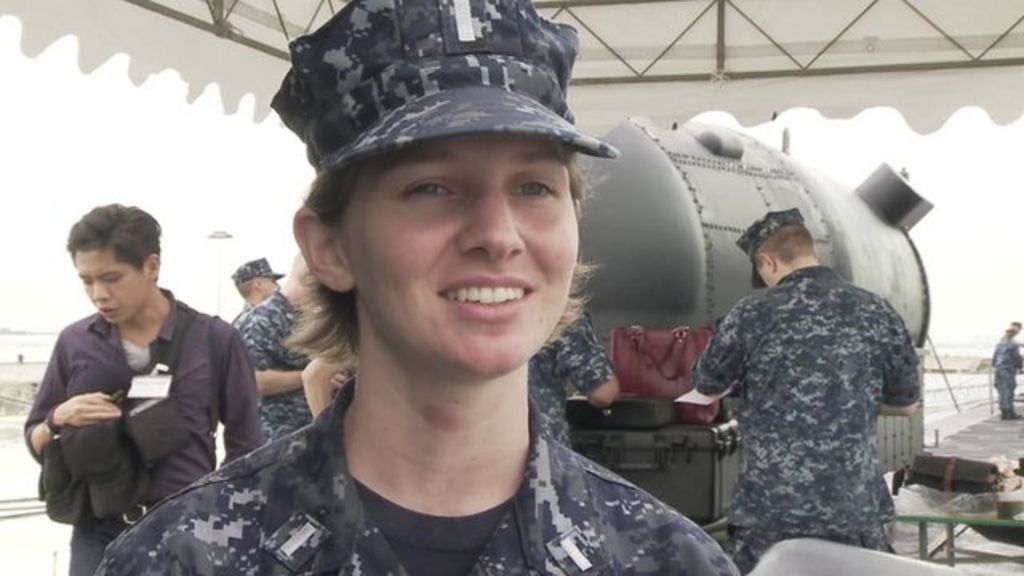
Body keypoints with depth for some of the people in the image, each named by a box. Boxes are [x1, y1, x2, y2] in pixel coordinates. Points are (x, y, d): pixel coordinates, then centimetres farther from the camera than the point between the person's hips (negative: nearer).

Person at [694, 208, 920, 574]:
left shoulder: (752, 314, -5)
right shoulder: (877, 313, 2)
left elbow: (707, 386, 12)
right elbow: (906, 404, 13)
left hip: (770, 514, -2)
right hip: (858, 513, 2)